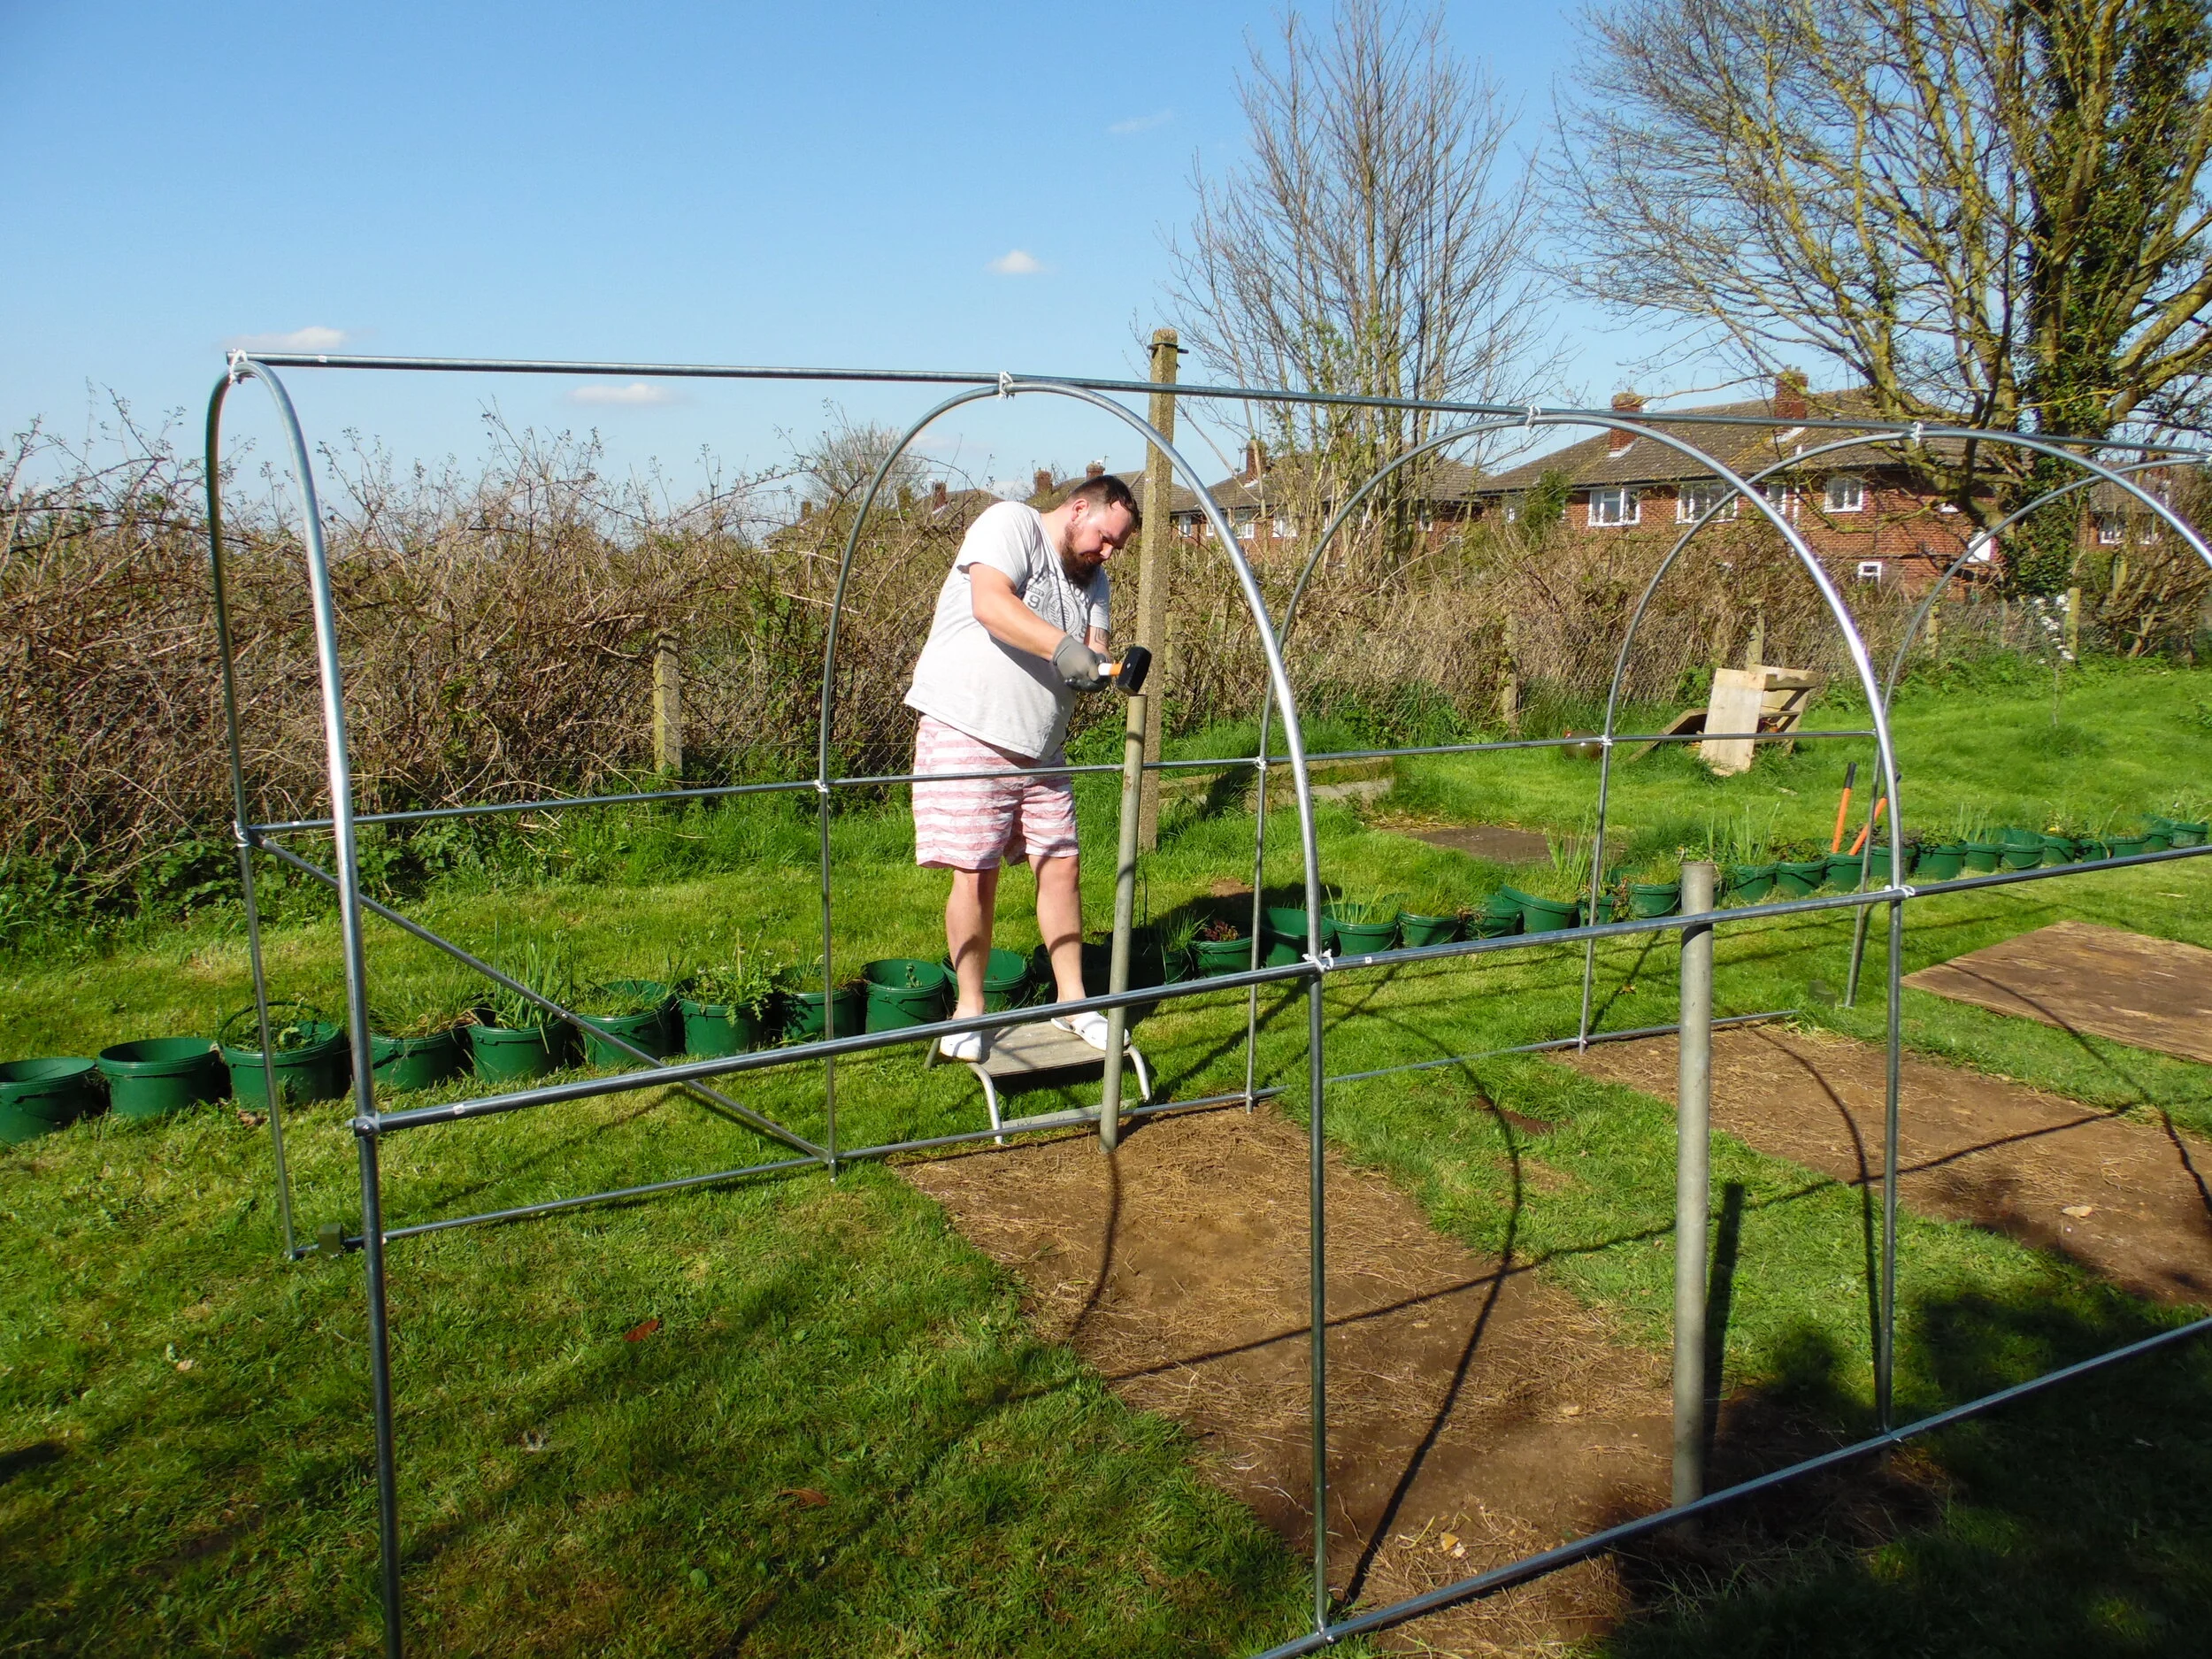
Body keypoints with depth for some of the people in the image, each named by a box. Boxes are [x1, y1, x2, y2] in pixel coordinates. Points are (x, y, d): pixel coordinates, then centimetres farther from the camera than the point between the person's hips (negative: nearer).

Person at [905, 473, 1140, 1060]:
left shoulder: (1091, 577, 16)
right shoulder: (1009, 523, -7)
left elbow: (1094, 647, 3)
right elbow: (990, 603, -25)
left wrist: (1099, 666, -21)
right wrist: (1061, 645, -36)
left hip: (1041, 747, 7)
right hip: (968, 731, -7)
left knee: (1061, 865, 6)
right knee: (975, 874, -4)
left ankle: (1072, 1000, 18)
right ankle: (969, 1010, 10)